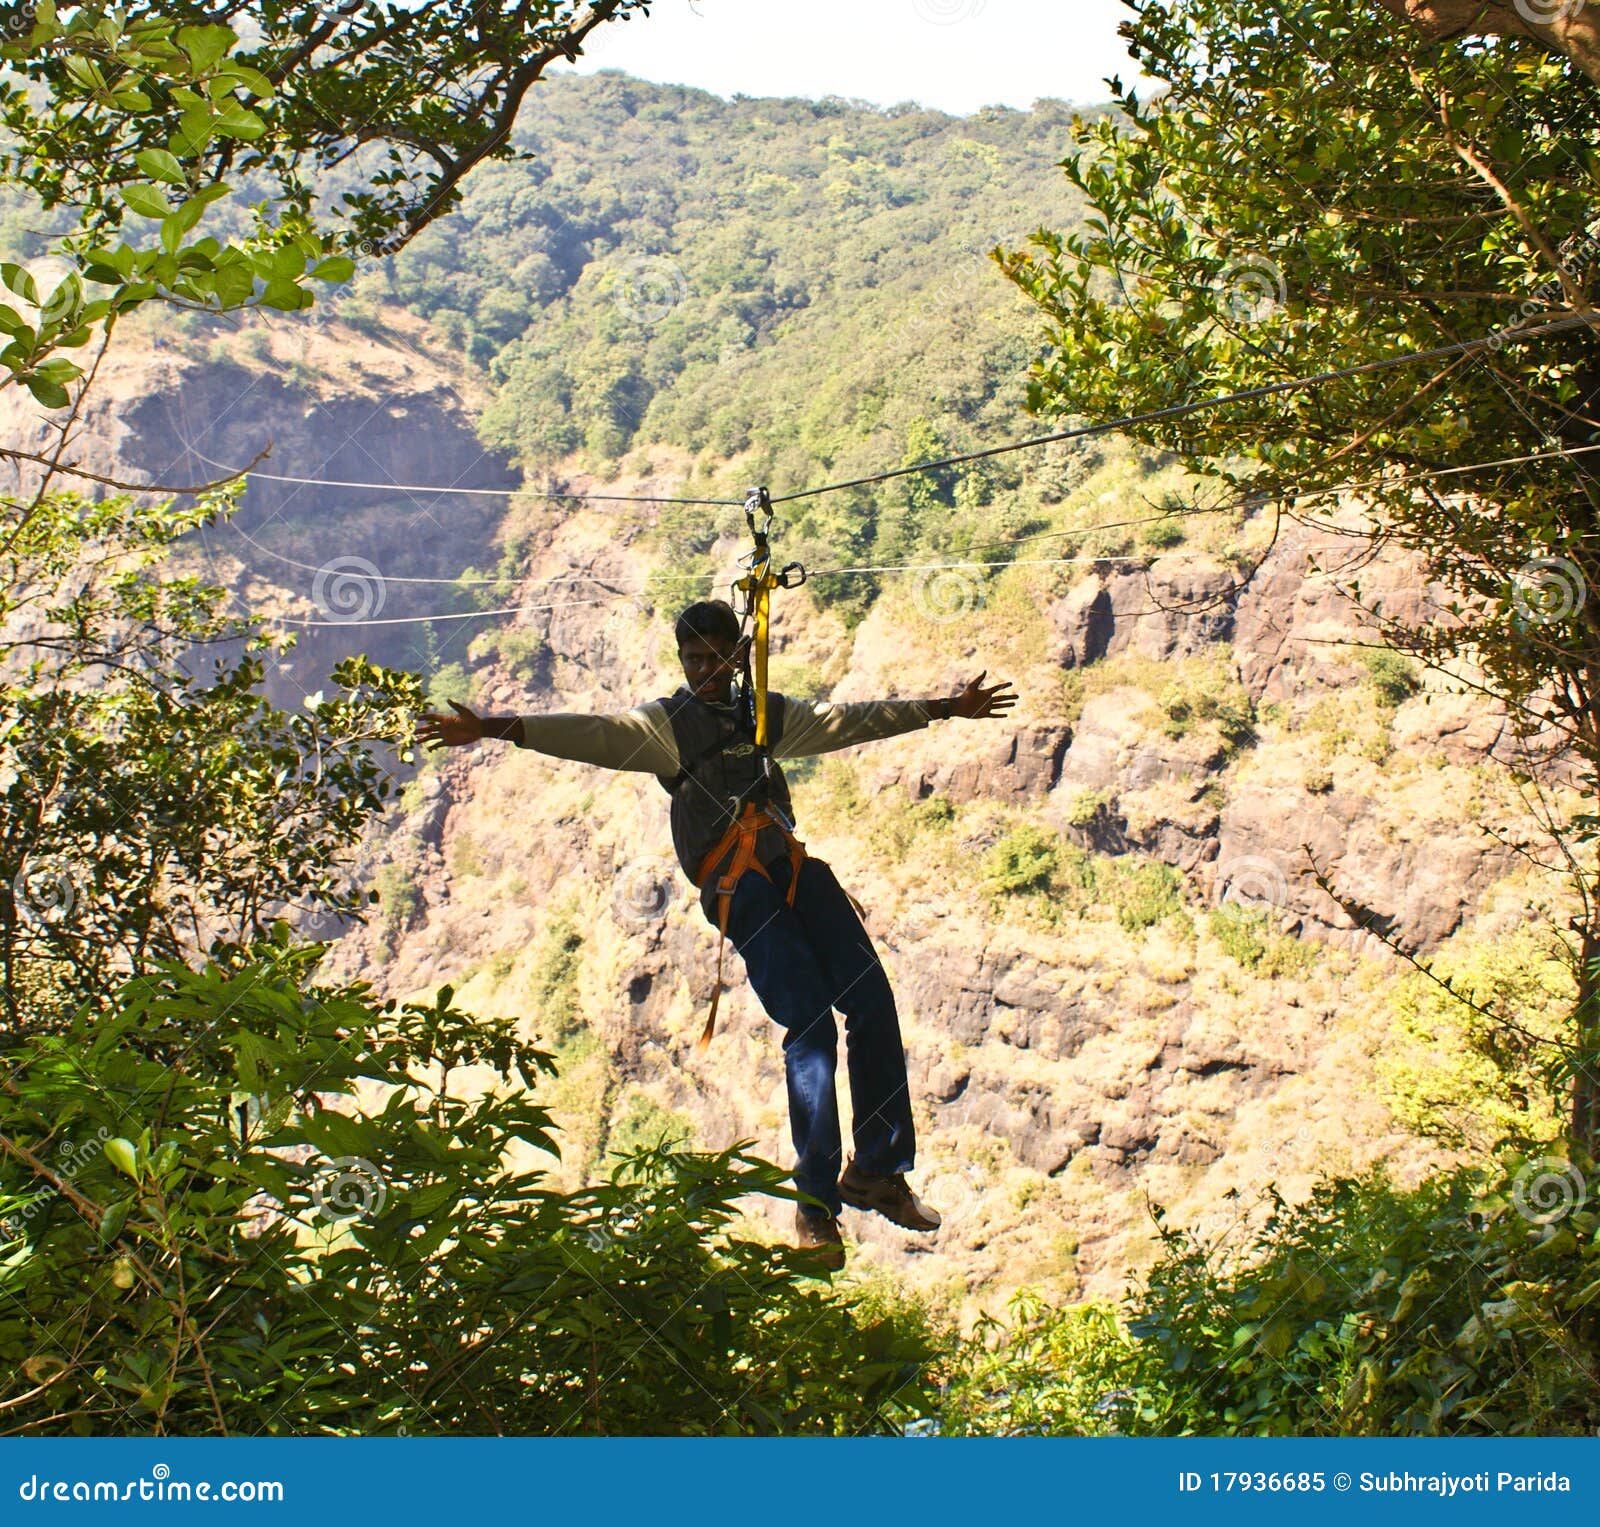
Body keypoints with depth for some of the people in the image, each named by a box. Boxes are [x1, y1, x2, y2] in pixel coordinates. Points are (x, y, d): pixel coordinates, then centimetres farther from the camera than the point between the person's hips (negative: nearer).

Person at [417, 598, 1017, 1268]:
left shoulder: (773, 714, 21)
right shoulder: (664, 724, 5)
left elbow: (854, 720, 30)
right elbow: (589, 734, -9)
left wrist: (947, 708, 35)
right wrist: (491, 729, -24)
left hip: (794, 865, 6)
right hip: (736, 885, -6)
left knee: (872, 1002, -5)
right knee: (811, 1025, -16)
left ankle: (877, 1171, 9)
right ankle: (815, 1203, -7)